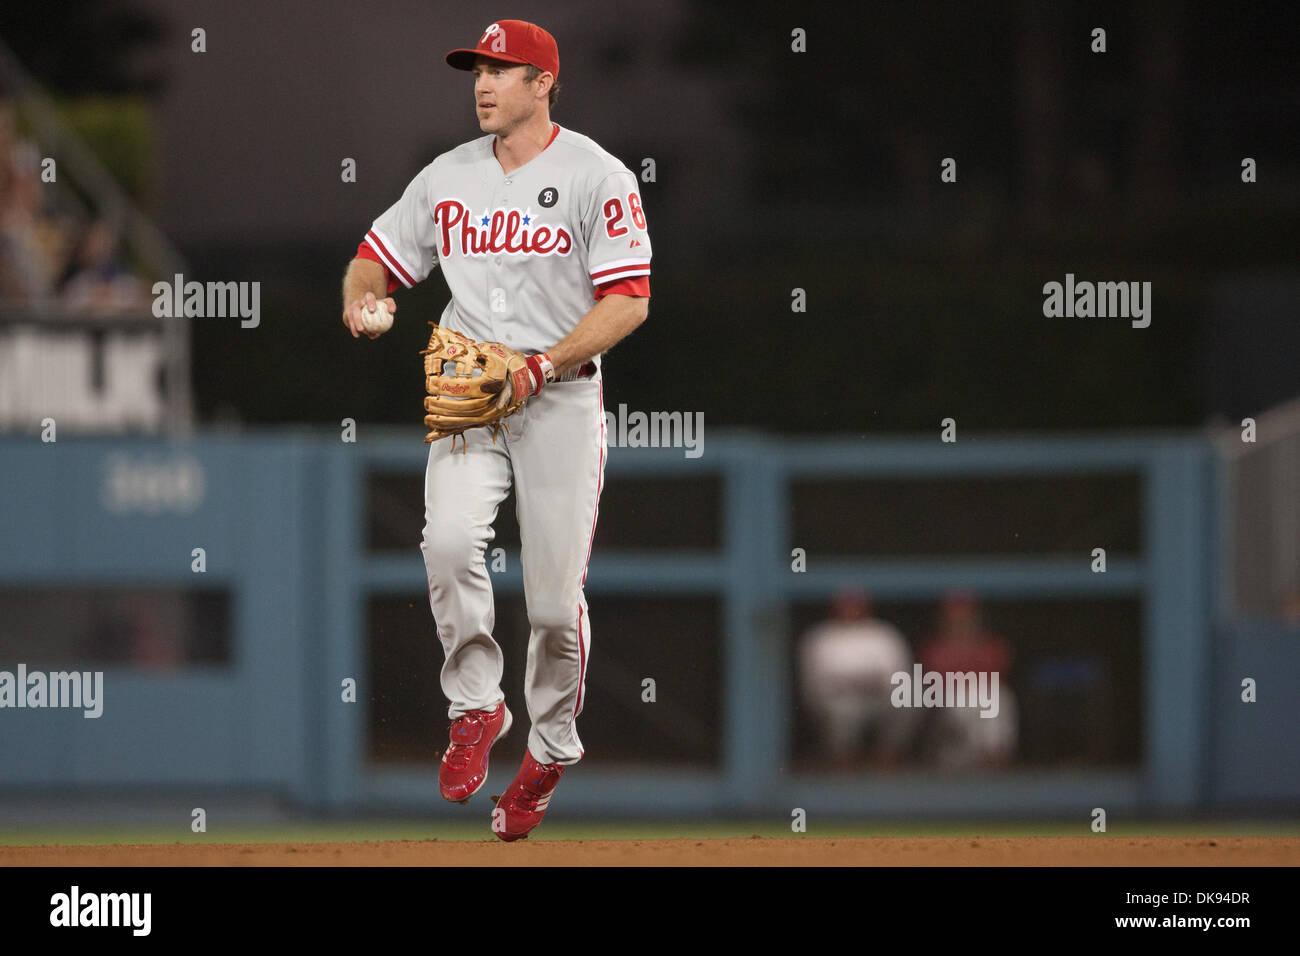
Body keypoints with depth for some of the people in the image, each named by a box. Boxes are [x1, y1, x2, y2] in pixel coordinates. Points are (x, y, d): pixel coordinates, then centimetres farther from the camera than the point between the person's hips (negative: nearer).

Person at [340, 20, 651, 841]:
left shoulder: (596, 177, -5)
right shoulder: (448, 178, 12)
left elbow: (627, 302, -11)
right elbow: (378, 256, 19)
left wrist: (543, 365, -22)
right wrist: (363, 297, -7)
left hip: (561, 400, -3)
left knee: (556, 594, -2)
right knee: (450, 542, -23)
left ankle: (553, 744, 20)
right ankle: (476, 707, -6)